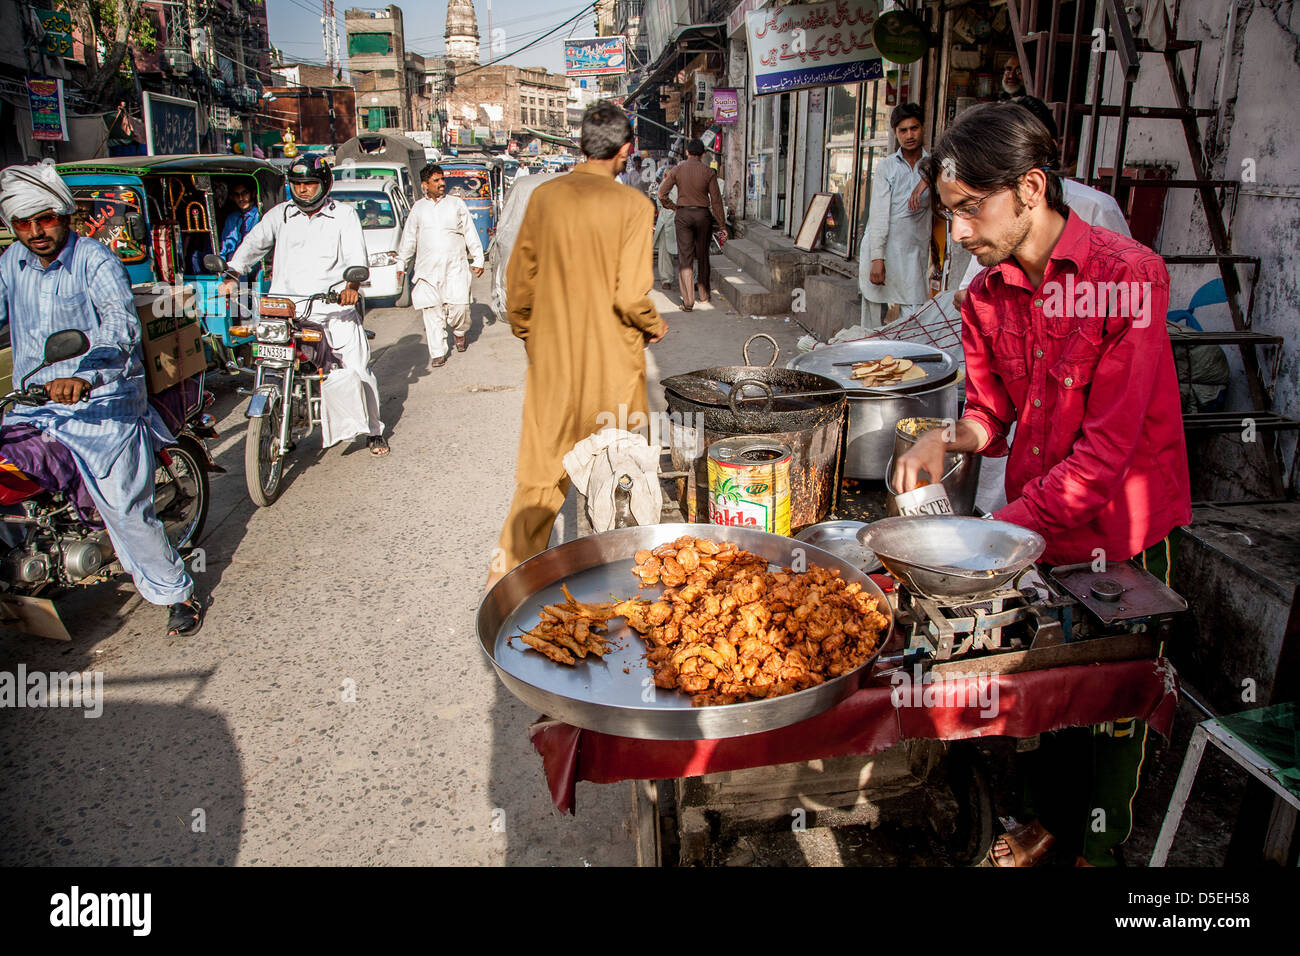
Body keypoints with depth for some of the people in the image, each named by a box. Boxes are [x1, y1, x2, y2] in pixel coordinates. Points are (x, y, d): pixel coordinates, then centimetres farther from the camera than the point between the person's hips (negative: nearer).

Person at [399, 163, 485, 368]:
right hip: (427, 269, 1)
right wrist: (401, 261, 17)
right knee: (432, 312, -3)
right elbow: (409, 238, 20)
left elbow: (470, 233, 11)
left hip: (455, 267, -1)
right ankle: (438, 353, 5)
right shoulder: (418, 208, 13)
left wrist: (478, 259, 7)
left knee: (459, 306, -10)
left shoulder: (456, 204, 10)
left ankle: (460, 332, 22)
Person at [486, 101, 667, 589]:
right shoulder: (633, 206, -12)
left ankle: (508, 573, 16)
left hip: (551, 358, 4)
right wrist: (654, 326, 3)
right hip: (612, 363, -3)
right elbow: (630, 296, -18)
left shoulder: (543, 197, 0)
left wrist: (526, 332, 20)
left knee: (541, 474, 14)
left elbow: (518, 280, 5)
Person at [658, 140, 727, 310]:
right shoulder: (709, 172, -3)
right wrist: (722, 226, 1)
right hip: (703, 215, 1)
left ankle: (688, 300, -9)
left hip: (683, 214, -1)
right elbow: (716, 200, -3)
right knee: (703, 256, 15)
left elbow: (662, 194, -3)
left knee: (685, 257, -1)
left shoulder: (677, 169, -1)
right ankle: (703, 294, 26)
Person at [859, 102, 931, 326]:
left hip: (913, 253, 1)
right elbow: (879, 215, -3)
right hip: (880, 250, -1)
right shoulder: (886, 166, 4)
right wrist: (877, 258, -14)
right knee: (873, 313, 2)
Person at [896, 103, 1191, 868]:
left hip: (1119, 533, -5)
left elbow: (1106, 448, -26)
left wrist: (998, 531, -29)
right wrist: (952, 439, -19)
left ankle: (1099, 847, 39)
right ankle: (1052, 816, 47)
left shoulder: (1128, 276, -23)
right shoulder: (987, 295, -4)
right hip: (1032, 528, 5)